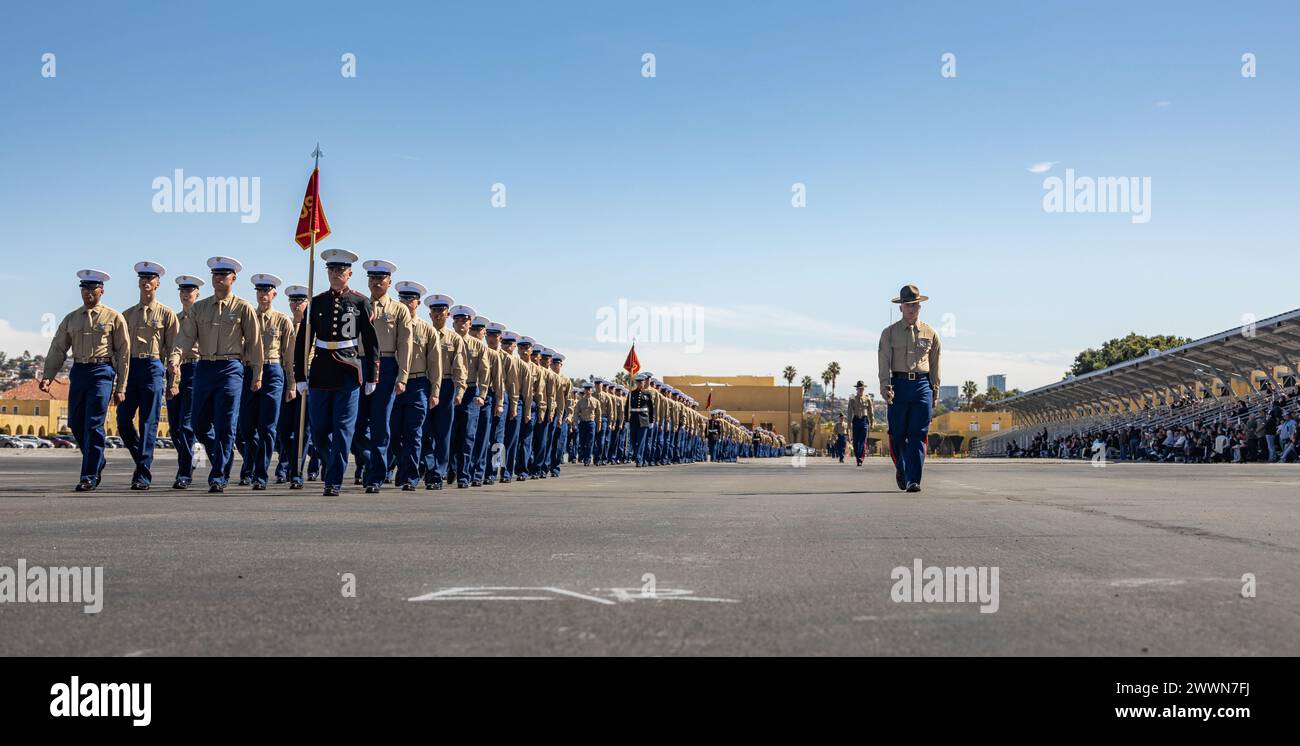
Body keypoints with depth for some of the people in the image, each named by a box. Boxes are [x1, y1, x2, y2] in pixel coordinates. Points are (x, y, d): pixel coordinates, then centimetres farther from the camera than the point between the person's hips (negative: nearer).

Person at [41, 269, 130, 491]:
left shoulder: (114, 318, 3)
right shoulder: (71, 319, 15)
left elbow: (123, 353, 2)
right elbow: (57, 349, 13)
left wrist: (120, 387, -2)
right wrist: (47, 376, -2)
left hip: (102, 371, -5)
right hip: (78, 371, 5)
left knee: (93, 424, -10)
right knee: (75, 423, 7)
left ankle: (89, 477, -6)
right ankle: (97, 465, 29)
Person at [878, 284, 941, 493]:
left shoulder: (930, 333, 10)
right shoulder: (889, 333, 6)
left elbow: (935, 364, 15)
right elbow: (884, 363, 0)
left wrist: (935, 391, 11)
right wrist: (885, 387, -12)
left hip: (922, 385, 1)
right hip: (899, 384, 0)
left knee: (918, 436, -5)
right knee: (897, 435, 2)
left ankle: (913, 480, -5)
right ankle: (901, 469, 28)